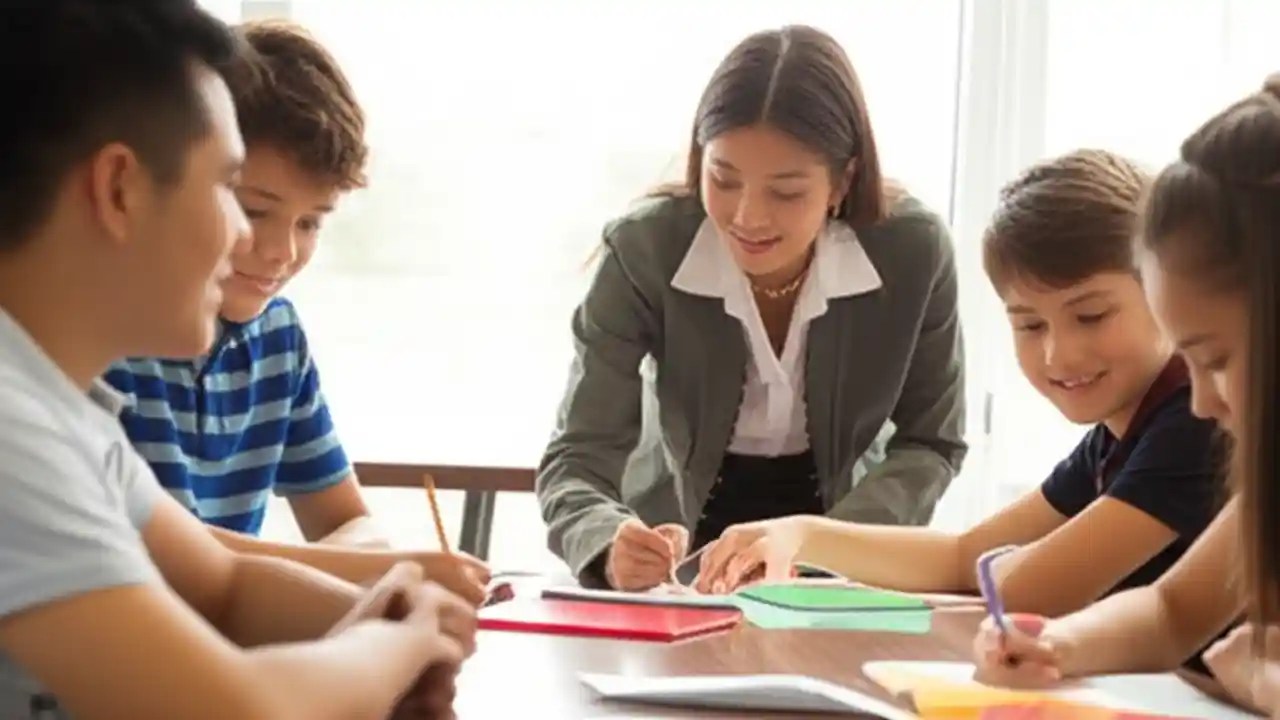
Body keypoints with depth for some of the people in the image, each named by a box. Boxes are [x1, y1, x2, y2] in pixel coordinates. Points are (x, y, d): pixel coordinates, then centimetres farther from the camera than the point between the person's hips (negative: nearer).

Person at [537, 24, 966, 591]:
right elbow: (577, 457, -20)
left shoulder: (913, 252, -20)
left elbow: (931, 444, -6)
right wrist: (614, 549, -43)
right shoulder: (643, 252, -22)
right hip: (683, 545, -1)